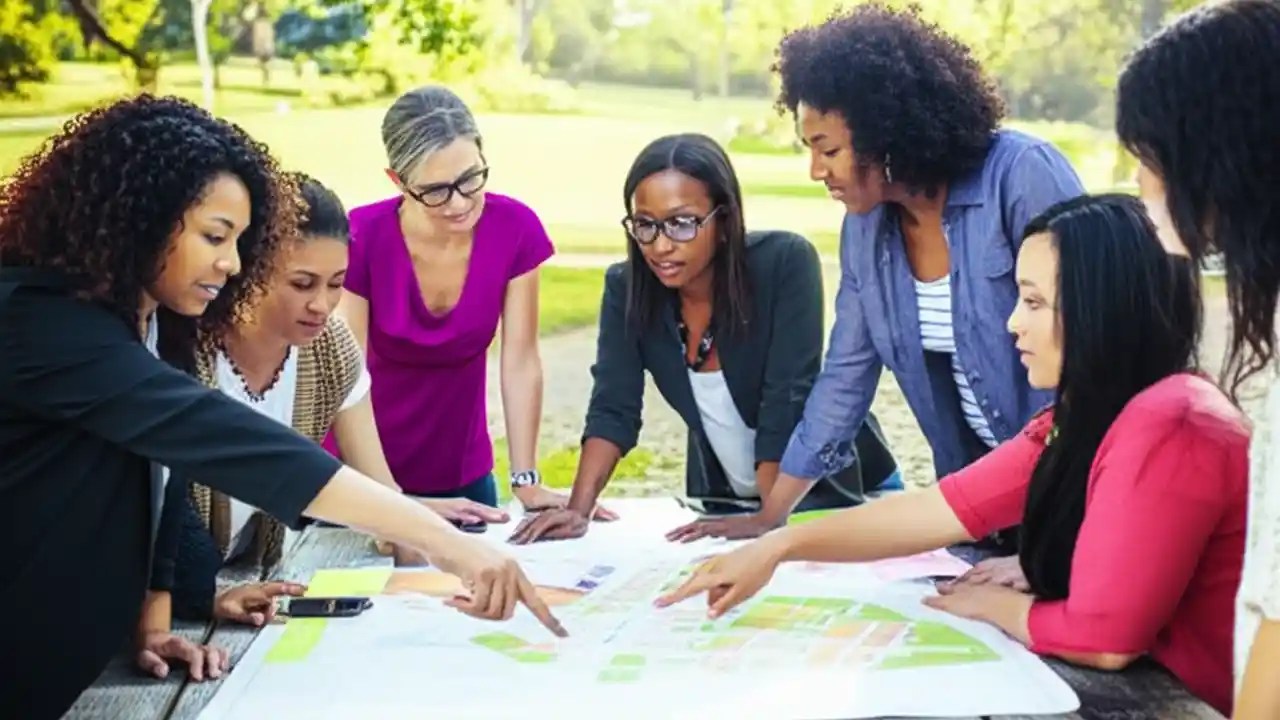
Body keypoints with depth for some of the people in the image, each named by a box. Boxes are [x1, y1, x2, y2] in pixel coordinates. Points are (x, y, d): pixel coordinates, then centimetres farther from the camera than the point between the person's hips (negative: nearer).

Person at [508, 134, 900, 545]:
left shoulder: (785, 263, -27)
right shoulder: (626, 287, -15)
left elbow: (788, 403, -29)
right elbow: (613, 409, -16)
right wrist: (578, 509, -29)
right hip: (722, 498, 3)